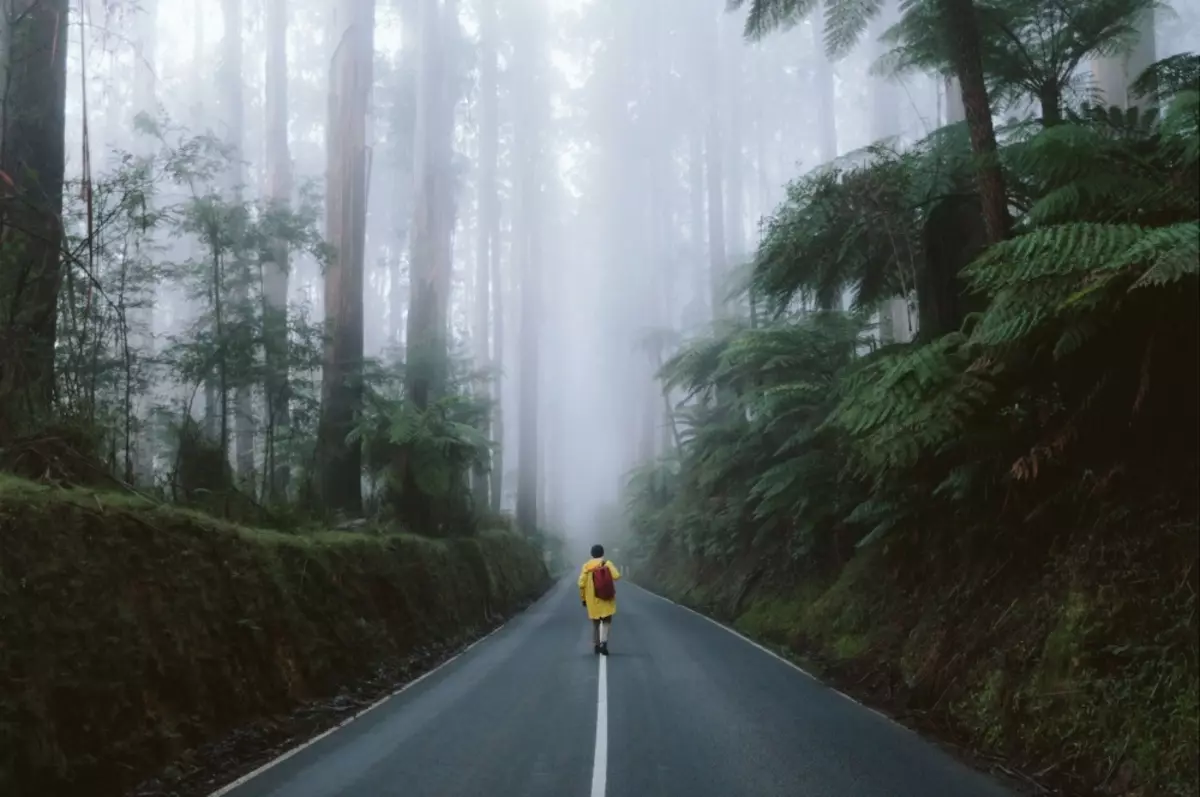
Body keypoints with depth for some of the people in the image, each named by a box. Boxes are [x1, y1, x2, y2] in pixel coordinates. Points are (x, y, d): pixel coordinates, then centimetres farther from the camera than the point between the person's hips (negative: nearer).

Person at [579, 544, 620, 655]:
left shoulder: (586, 566, 1)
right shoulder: (607, 563, -3)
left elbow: (581, 584, -4)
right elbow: (616, 576, -18)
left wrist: (583, 598, 7)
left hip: (592, 599, 2)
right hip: (606, 598, -2)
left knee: (595, 623, 18)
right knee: (606, 621, 6)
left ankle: (596, 645, 21)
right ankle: (603, 642, -15)